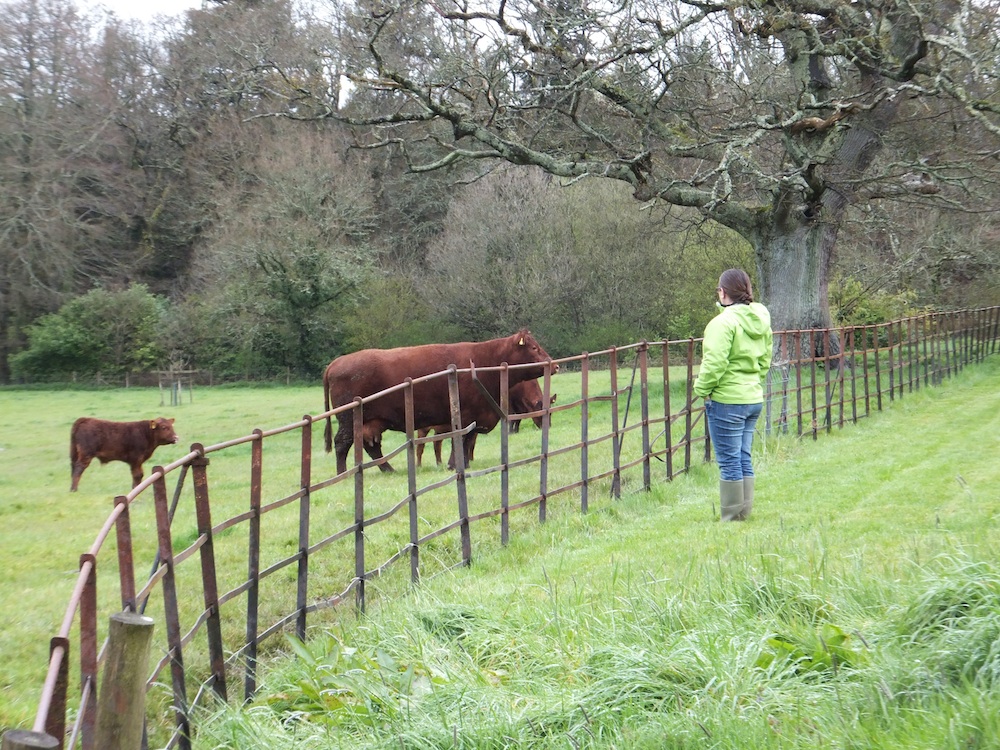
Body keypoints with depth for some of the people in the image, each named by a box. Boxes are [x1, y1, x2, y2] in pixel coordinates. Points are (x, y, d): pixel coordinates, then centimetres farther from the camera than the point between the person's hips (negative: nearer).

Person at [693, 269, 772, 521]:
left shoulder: (723, 322, -17)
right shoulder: (761, 320, 11)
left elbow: (715, 363, -22)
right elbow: (765, 361, 17)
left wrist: (702, 389, -9)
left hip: (727, 401, -9)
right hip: (754, 399, 9)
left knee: (729, 461, -1)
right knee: (744, 458, 15)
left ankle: (732, 517, 5)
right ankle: (744, 512, 21)